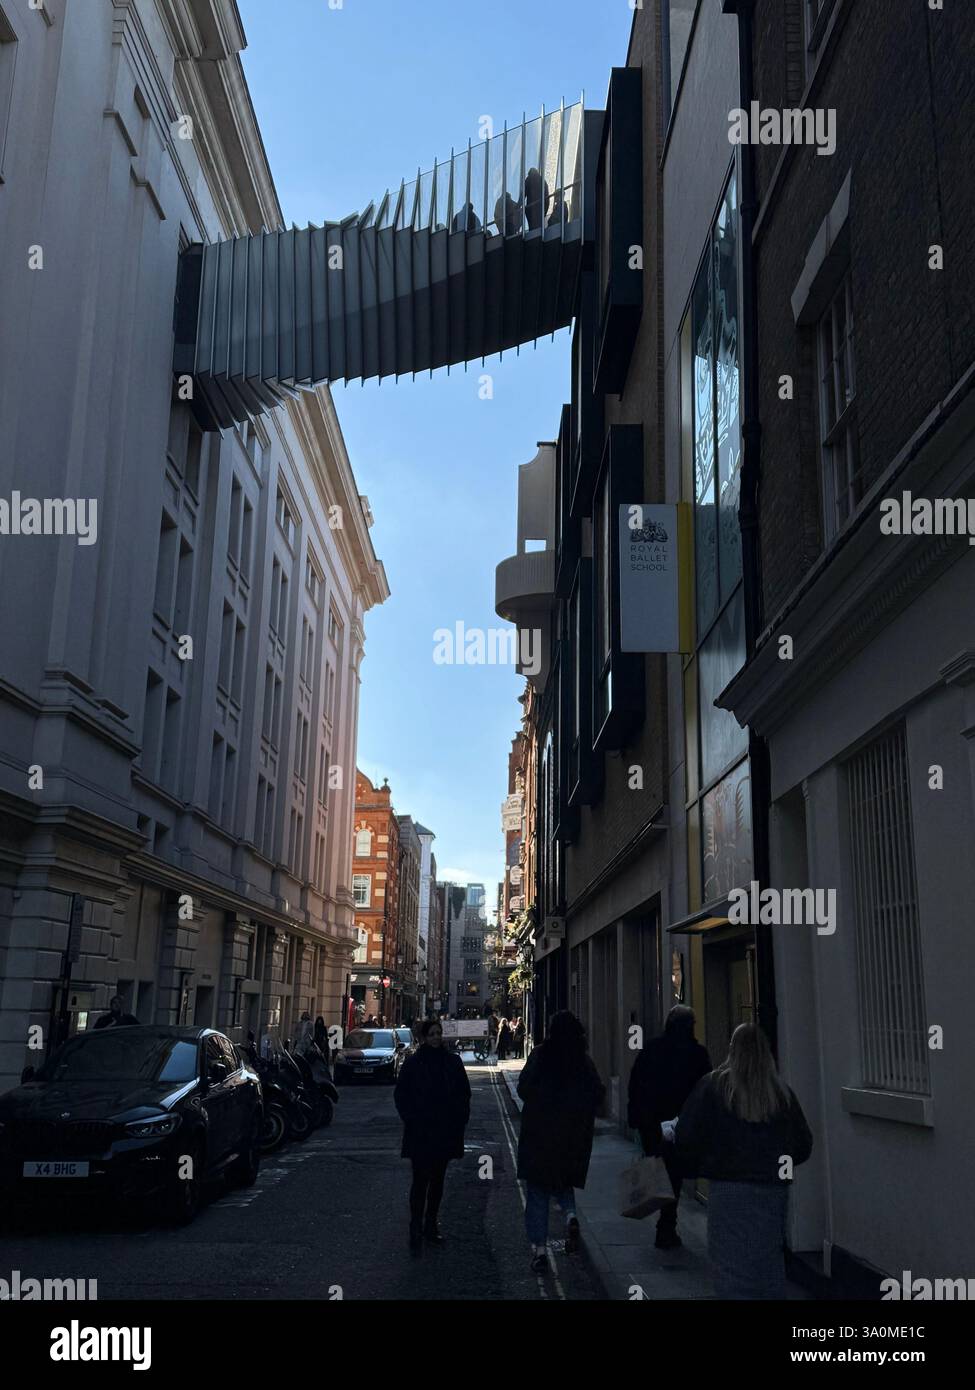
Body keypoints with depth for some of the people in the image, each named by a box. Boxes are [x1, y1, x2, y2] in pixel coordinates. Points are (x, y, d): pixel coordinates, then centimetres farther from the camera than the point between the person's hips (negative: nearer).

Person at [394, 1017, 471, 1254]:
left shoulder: (453, 1061, 4)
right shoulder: (412, 1063, -3)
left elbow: (464, 1093, 9)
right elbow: (401, 1095, 1)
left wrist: (460, 1120, 1)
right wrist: (410, 1119, -9)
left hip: (445, 1131, 3)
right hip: (420, 1134, -3)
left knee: (437, 1180, 12)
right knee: (421, 1180, -6)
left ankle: (431, 1225, 23)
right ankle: (416, 1231, -2)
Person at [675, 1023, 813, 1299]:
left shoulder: (712, 1085, -7)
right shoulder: (781, 1091, 2)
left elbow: (686, 1138, -9)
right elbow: (804, 1145, 8)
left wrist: (694, 1168, 9)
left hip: (729, 1189, -3)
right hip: (774, 1190, 3)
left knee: (733, 1267, 1)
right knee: (770, 1263, 16)